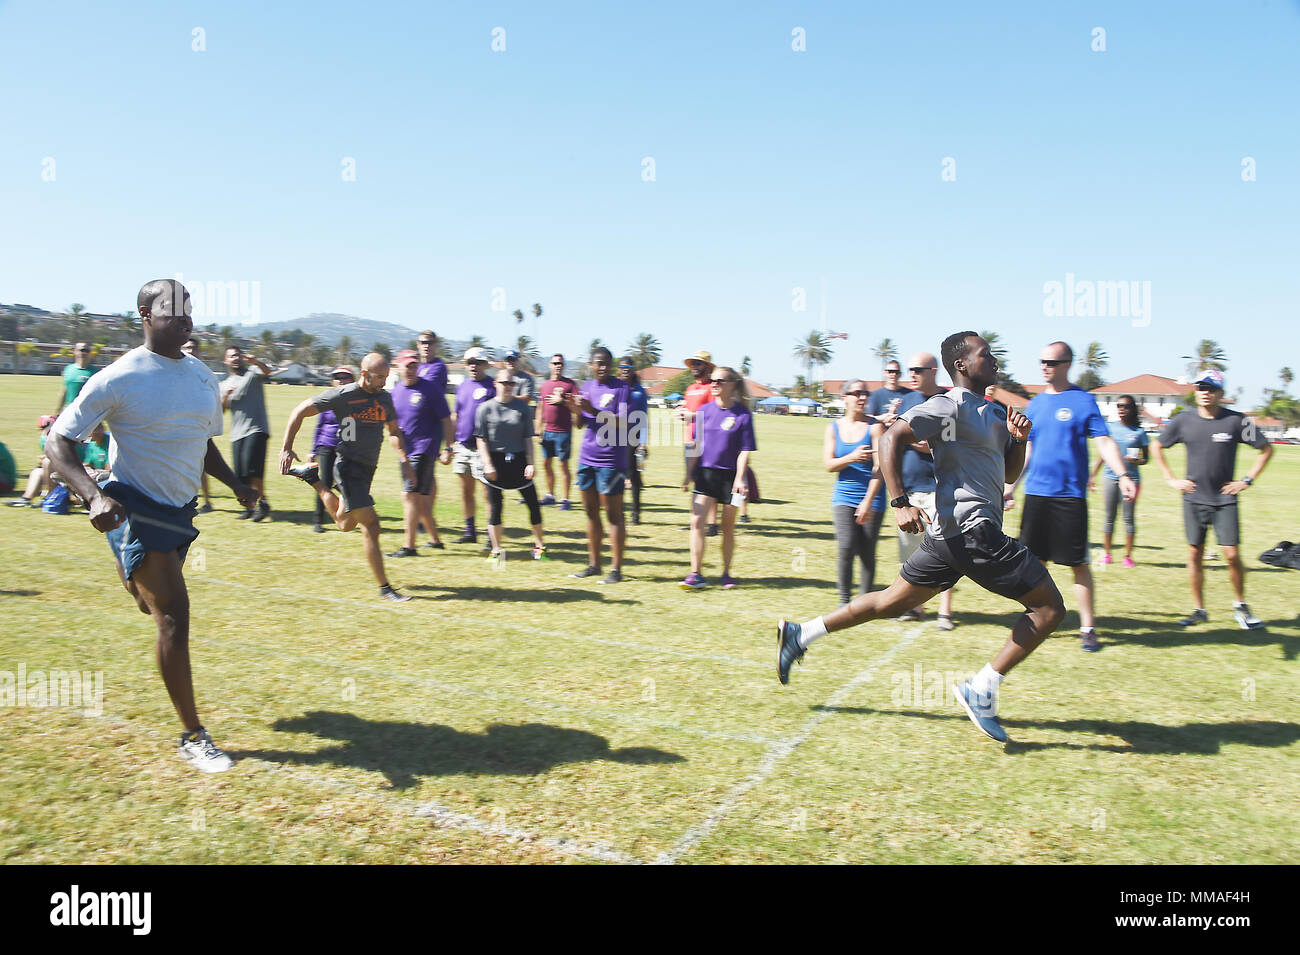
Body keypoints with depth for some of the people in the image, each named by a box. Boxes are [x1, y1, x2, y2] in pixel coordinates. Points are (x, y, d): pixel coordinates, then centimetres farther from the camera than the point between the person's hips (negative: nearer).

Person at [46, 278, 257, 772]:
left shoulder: (203, 376, 5)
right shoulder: (119, 378, -15)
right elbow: (58, 441, -14)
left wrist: (236, 484, 4)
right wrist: (95, 496, -30)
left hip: (181, 508, 7)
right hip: (136, 511, -7)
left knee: (156, 605, 22)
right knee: (174, 618, -13)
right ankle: (192, 736, -2)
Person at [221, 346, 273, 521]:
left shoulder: (253, 374, 6)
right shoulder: (225, 384, 20)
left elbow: (266, 371, -17)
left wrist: (256, 362, -39)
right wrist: (226, 396, -6)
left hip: (257, 429, -5)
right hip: (237, 433, 5)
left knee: (251, 466, -20)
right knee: (240, 473, 2)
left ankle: (263, 502, -8)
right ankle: (249, 507, 17)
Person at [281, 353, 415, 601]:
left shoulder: (385, 398, 7)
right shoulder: (342, 395, -11)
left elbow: (394, 432, 20)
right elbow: (300, 412, -5)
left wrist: (404, 461, 6)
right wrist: (286, 448, -8)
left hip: (368, 468, 8)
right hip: (347, 466, -8)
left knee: (346, 524, 22)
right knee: (370, 523, -14)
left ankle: (314, 479, 42)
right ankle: (385, 588, -6)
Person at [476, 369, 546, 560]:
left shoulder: (523, 406, 5)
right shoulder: (486, 408, 0)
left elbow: (528, 438, 5)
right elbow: (482, 439, -1)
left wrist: (530, 463, -2)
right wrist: (488, 464, -10)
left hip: (518, 460, 2)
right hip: (495, 460, -2)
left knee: (533, 503, 1)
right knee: (495, 505, 0)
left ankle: (539, 545, 15)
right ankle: (497, 548, 13)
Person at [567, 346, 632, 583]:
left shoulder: (621, 389, -8)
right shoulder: (587, 387, 13)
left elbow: (623, 423, -19)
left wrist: (593, 410, -24)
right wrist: (577, 411, -3)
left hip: (611, 461, -7)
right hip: (587, 458, 7)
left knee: (613, 515, -3)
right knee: (591, 513, 12)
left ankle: (616, 569, 3)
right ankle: (594, 564, 23)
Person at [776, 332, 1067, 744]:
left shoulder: (992, 412, 21)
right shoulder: (951, 406, -10)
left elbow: (1009, 472, 26)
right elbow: (890, 439, -19)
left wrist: (1018, 439, 6)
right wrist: (900, 502, -26)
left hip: (951, 532, 10)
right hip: (968, 528, -10)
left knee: (890, 602, 14)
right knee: (1050, 607, -5)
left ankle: (800, 635, 18)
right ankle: (982, 690, -3)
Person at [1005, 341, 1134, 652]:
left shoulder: (1083, 401, -1)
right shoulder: (1035, 404, 12)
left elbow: (1104, 441, -8)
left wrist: (1123, 476, -22)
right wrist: (1011, 486, 16)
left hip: (1070, 495, -4)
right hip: (1036, 494, 4)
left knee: (1079, 564, 1)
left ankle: (1087, 628, 11)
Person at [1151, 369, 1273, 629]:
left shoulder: (1237, 421, -5)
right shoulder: (1183, 420, 0)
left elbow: (1266, 449, 6)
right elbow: (1157, 447, 13)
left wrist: (1247, 480, -1)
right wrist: (1171, 479, 6)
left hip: (1225, 500, -2)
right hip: (1193, 498, 2)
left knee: (1232, 554, -6)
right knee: (1194, 554, 4)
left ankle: (1241, 607, 15)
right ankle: (1199, 610, 15)